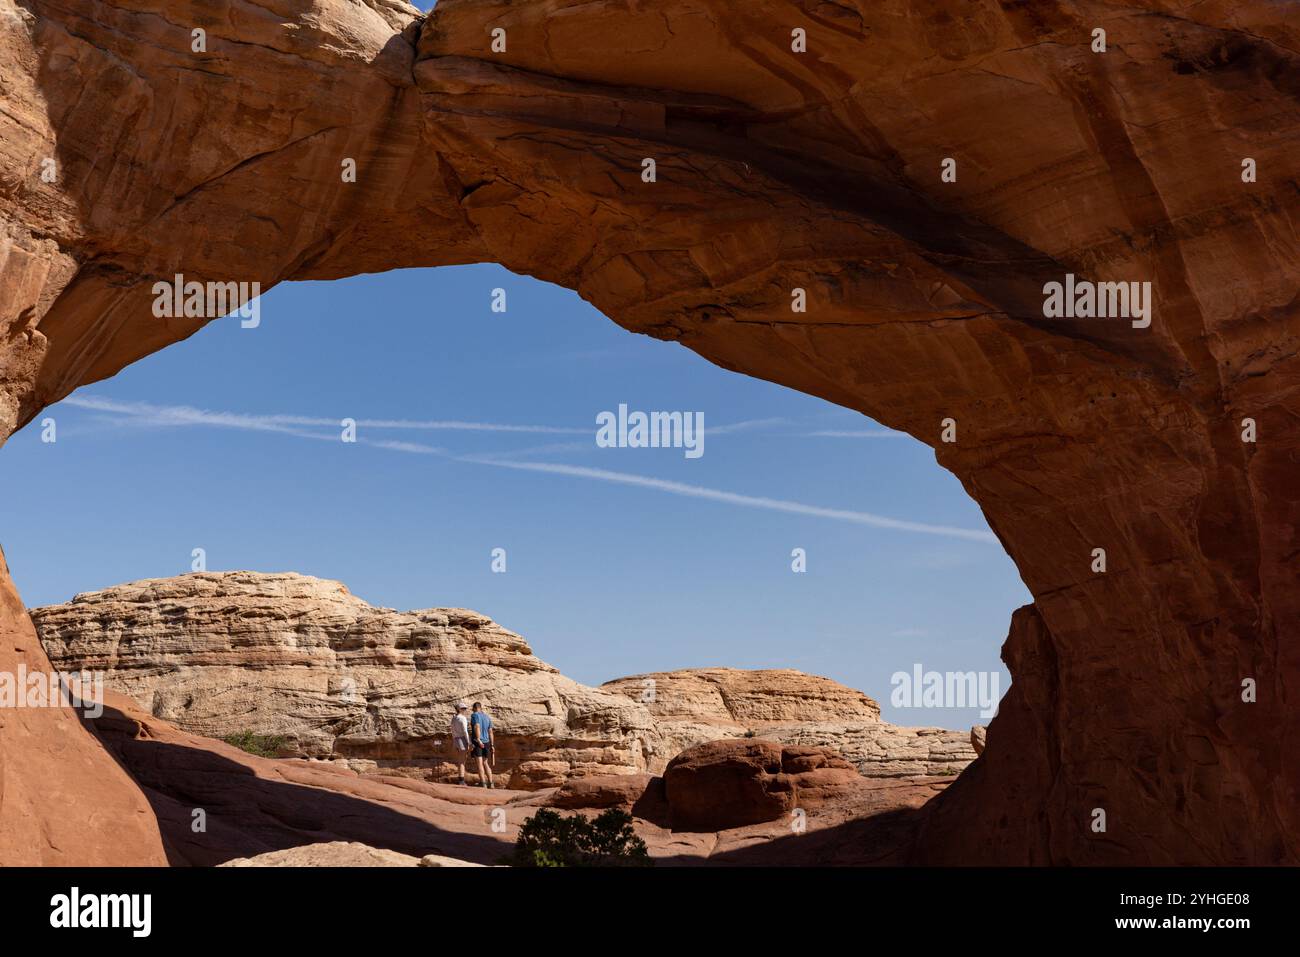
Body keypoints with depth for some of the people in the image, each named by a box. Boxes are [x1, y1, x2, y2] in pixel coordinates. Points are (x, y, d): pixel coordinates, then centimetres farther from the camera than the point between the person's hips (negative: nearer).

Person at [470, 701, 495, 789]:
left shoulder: (474, 715, -3)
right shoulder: (487, 717, 15)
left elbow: (477, 727, -19)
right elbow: (490, 732, 12)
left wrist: (478, 740, -24)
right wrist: (492, 745, 12)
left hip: (477, 742, -6)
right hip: (486, 742, 6)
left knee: (480, 763, -5)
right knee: (485, 763, 14)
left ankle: (483, 783, -10)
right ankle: (491, 783, 8)